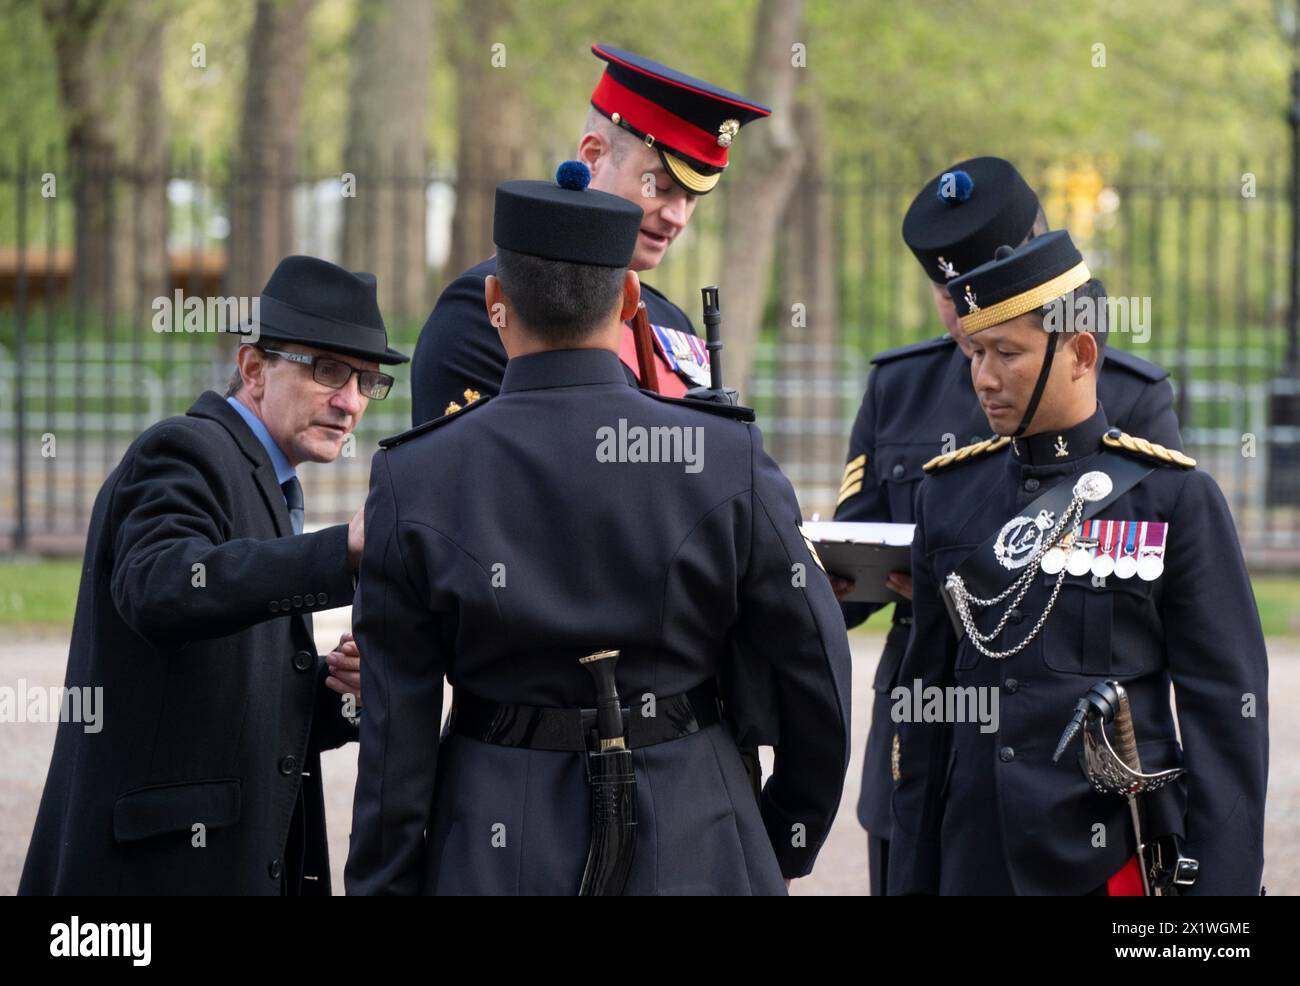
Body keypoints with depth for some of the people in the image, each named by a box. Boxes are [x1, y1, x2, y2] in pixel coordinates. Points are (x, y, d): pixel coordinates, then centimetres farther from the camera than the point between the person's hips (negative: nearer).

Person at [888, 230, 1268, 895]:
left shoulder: (1175, 498, -2)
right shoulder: (950, 492, 10)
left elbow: (1227, 712, -3)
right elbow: (925, 700, 13)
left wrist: (1222, 885, -9)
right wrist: (912, 878, 11)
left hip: (1119, 860, -4)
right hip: (978, 858, 4)